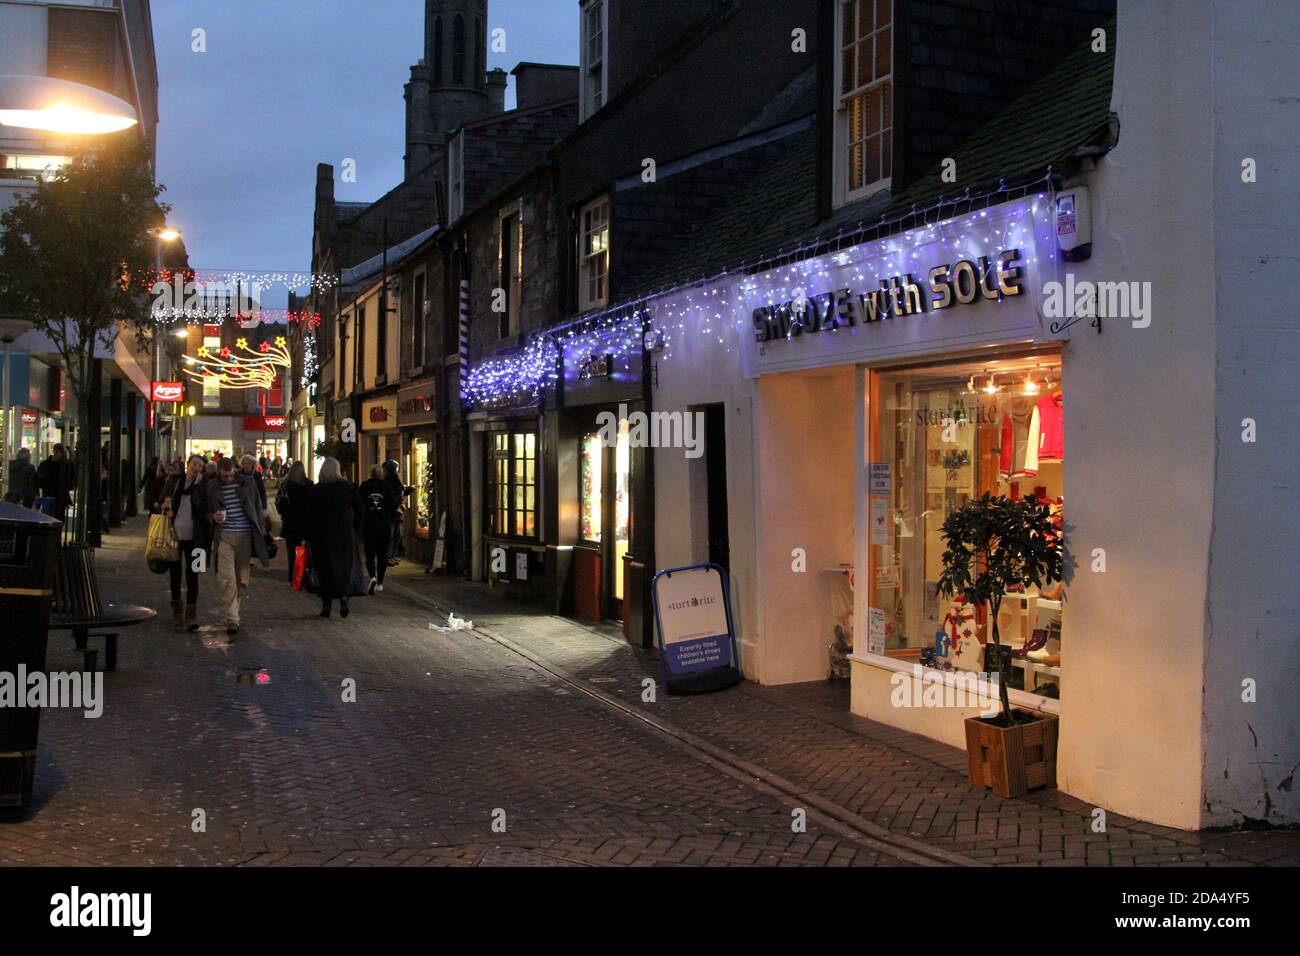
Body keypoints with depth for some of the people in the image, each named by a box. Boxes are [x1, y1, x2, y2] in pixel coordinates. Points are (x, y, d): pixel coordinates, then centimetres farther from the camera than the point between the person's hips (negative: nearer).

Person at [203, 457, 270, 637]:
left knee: (242, 579, 6)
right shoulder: (210, 488, 4)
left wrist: (261, 527, 9)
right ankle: (232, 619, -10)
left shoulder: (247, 483, 6)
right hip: (224, 536, -2)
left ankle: (233, 610, 23)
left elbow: (257, 506, 14)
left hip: (245, 535, 2)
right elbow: (205, 511, 13)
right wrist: (213, 517, -8)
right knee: (227, 578, -12)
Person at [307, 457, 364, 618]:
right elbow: (359, 509, 3)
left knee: (325, 568, 6)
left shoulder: (317, 489, -5)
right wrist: (355, 528, 11)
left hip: (322, 534, -1)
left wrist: (309, 536, -1)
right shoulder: (348, 486, 1)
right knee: (345, 565, 6)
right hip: (345, 532, 1)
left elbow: (311, 514, -6)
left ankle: (326, 604, 5)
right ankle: (344, 595, -17)